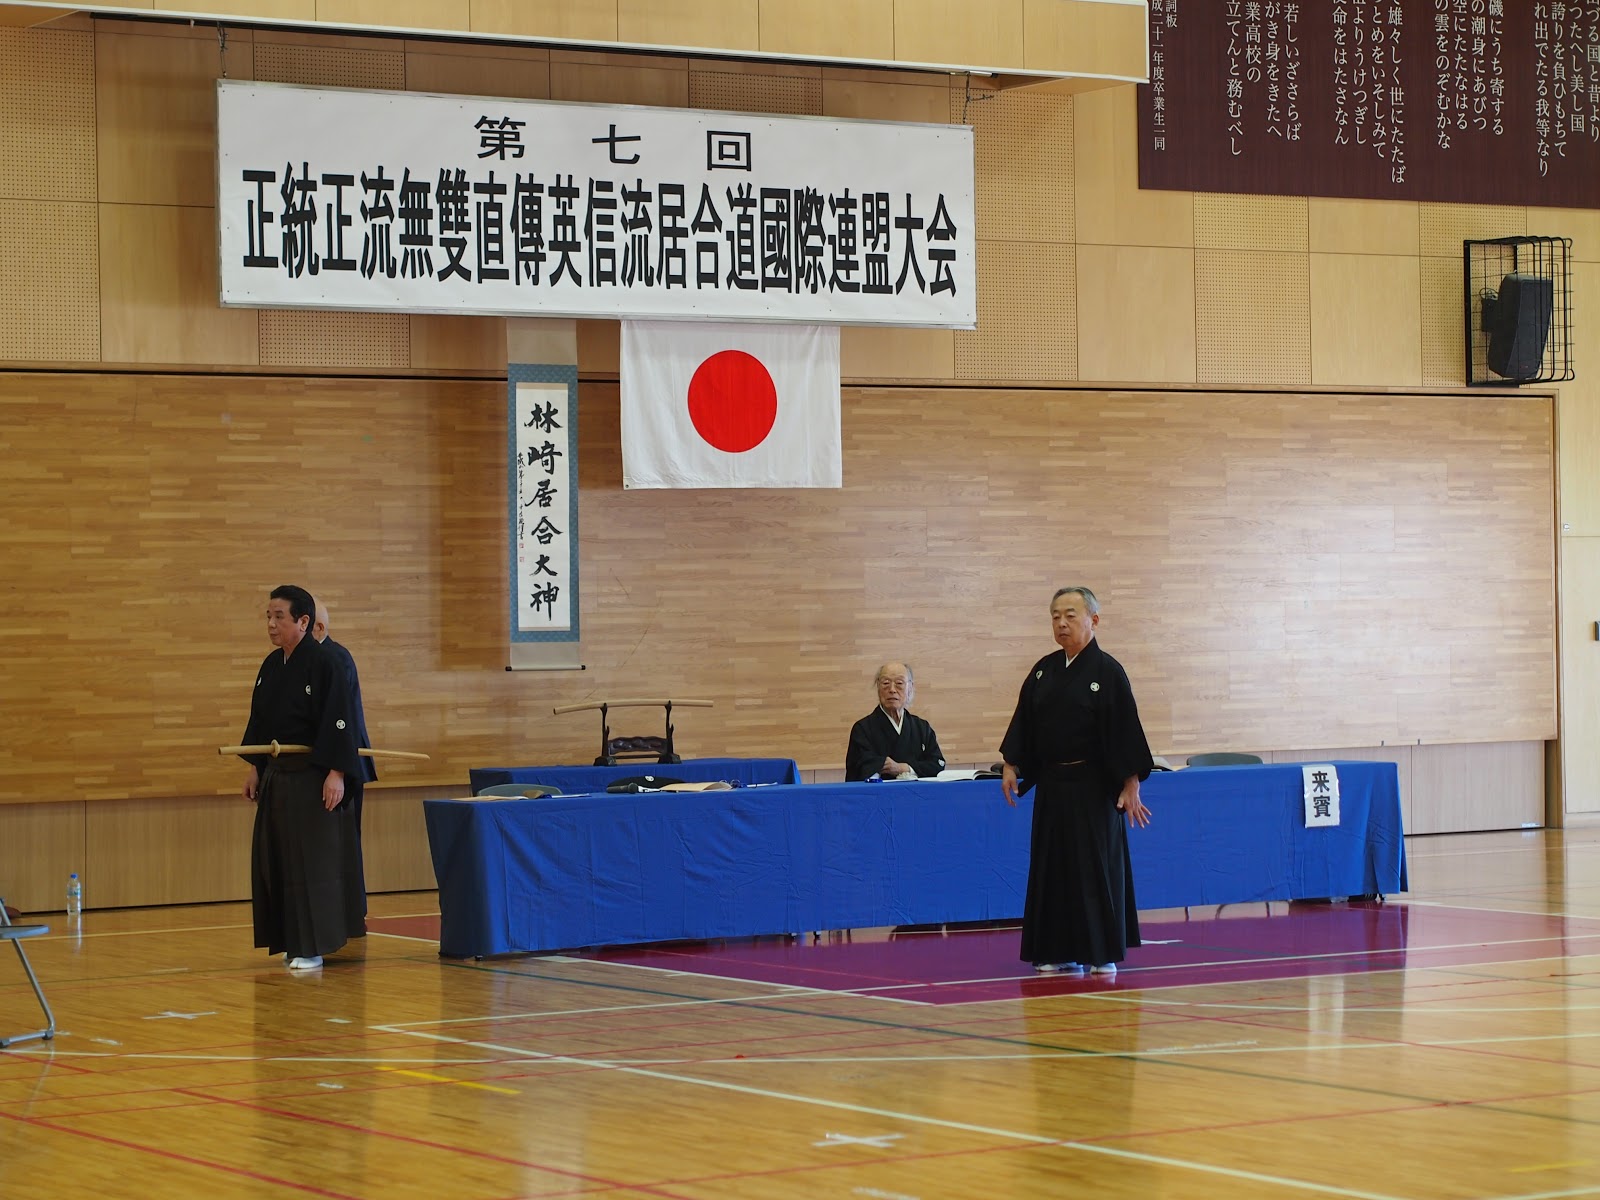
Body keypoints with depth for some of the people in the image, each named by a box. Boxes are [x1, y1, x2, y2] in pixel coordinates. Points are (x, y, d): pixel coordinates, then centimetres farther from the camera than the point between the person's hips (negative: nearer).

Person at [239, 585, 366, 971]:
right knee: (277, 858, 8)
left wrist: (336, 774, -21)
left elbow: (339, 722, -17)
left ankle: (313, 946, -1)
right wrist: (254, 769, 15)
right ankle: (293, 940, 17)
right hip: (277, 776, 8)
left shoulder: (324, 664, -13)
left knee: (313, 860, -6)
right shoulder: (271, 667, 10)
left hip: (313, 778, -8)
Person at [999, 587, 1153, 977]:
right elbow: (1023, 723, 13)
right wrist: (1011, 766, 3)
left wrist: (1131, 785, -14)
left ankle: (1104, 954, 4)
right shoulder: (1043, 671, 8)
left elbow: (1126, 730, -10)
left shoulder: (1107, 672, -8)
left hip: (1094, 786, -5)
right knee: (1053, 865, 6)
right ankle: (1058, 952, 13)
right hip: (1052, 784, 5)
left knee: (1098, 864, -3)